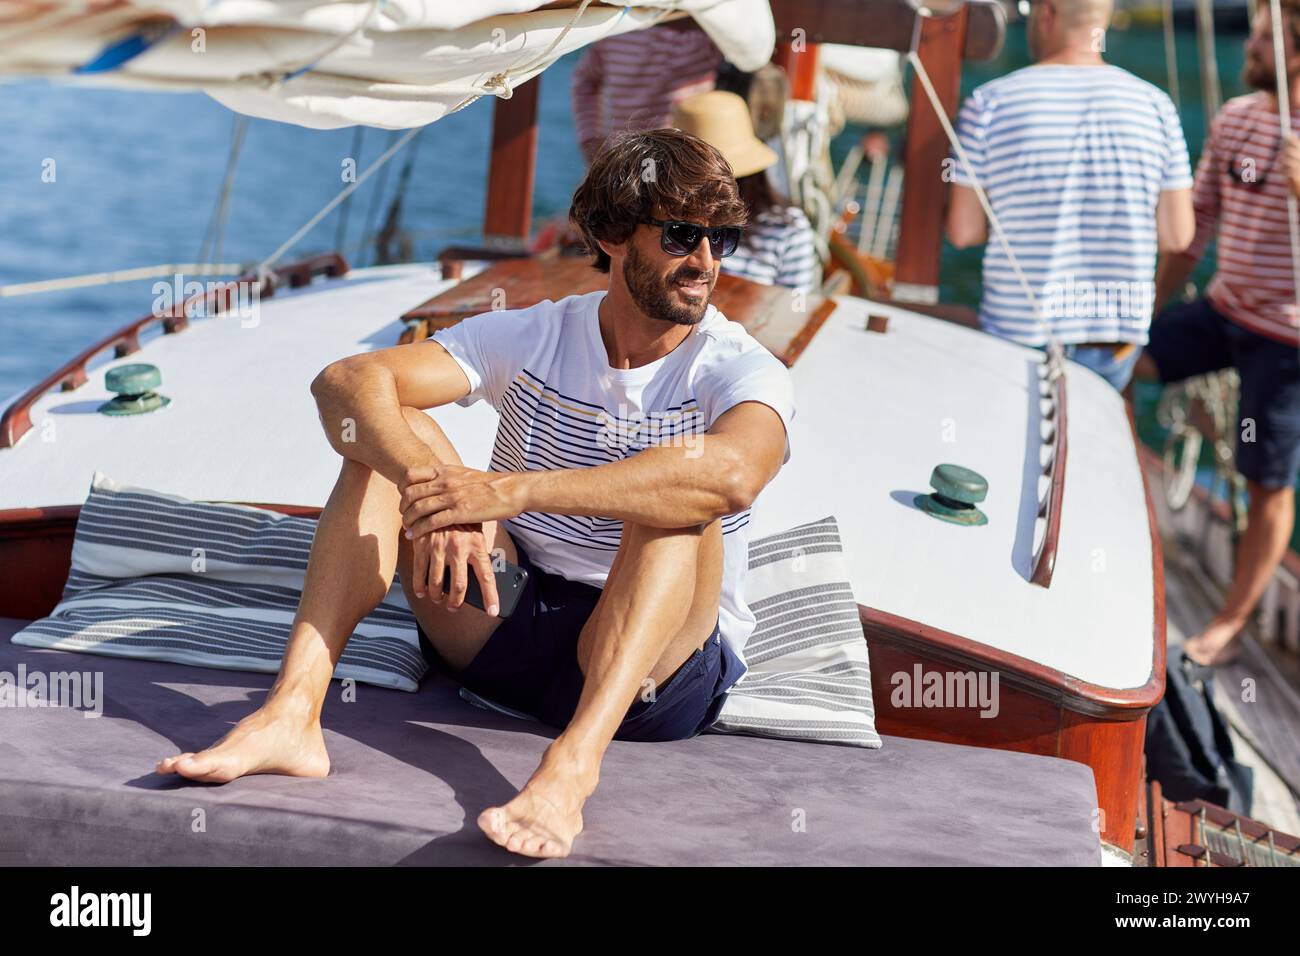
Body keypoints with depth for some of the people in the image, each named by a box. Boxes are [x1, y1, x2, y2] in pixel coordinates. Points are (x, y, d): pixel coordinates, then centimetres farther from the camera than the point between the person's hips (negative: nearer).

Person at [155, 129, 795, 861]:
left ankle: (576, 759, -49)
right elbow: (348, 382, -13)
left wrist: (512, 490, -41)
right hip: (505, 626, 3)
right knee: (395, 435, -13)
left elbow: (732, 474, -36)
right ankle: (292, 715, -28)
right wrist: (432, 491, -34)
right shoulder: (535, 339, 1)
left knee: (681, 485, -30)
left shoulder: (743, 372, -9)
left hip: (656, 662, -3)